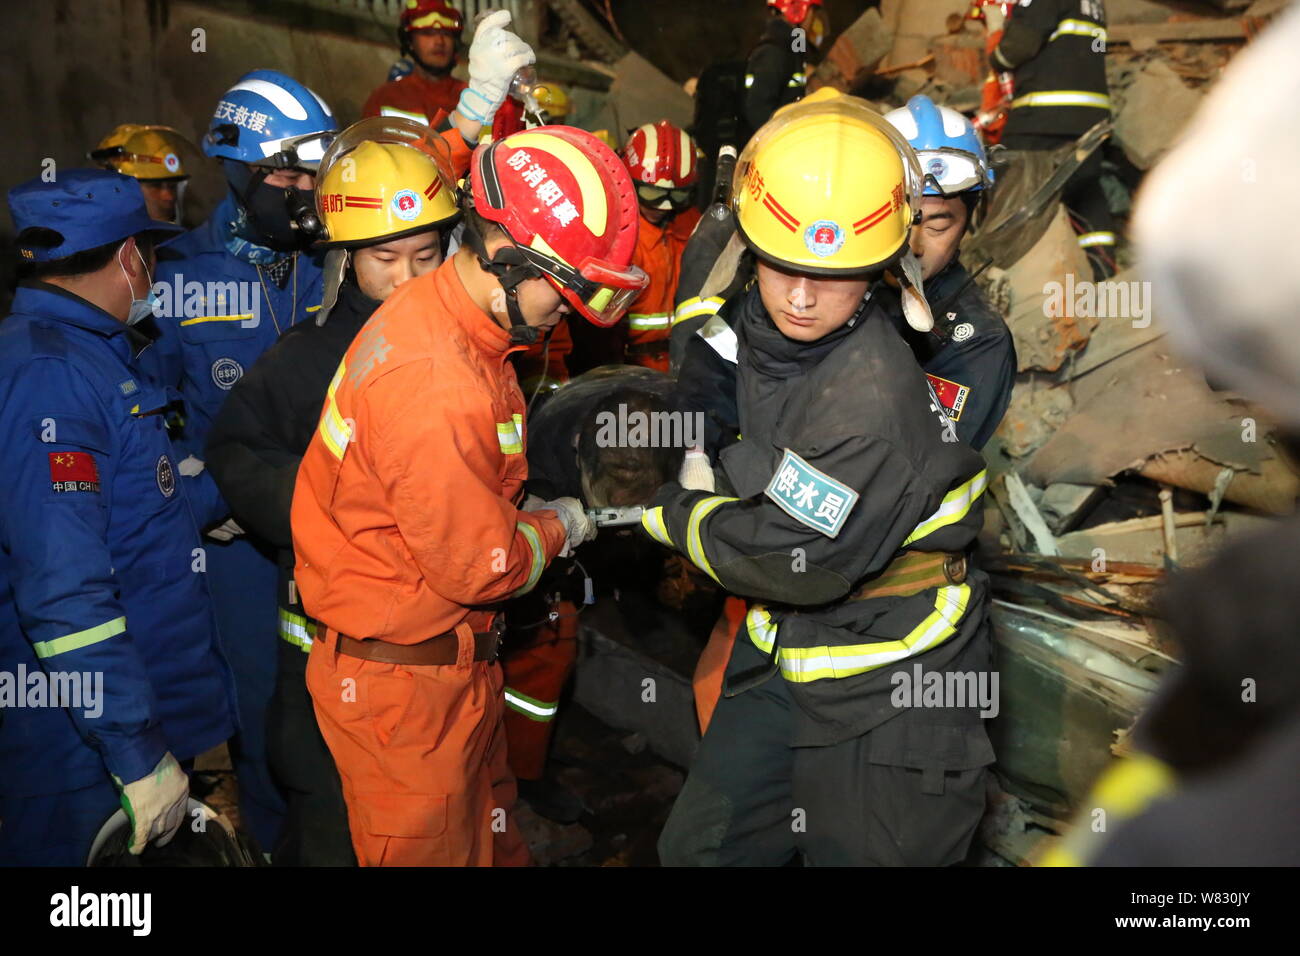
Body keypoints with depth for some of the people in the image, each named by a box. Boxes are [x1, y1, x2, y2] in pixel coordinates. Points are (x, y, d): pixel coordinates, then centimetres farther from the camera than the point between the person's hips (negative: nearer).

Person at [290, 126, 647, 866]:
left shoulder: (434, 311, 0)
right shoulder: (437, 388, -32)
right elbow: (480, 568, -23)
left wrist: (529, 517, 2)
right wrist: (558, 528, -6)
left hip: (455, 659, 9)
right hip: (403, 679, -9)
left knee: (494, 836, 24)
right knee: (433, 846, 11)